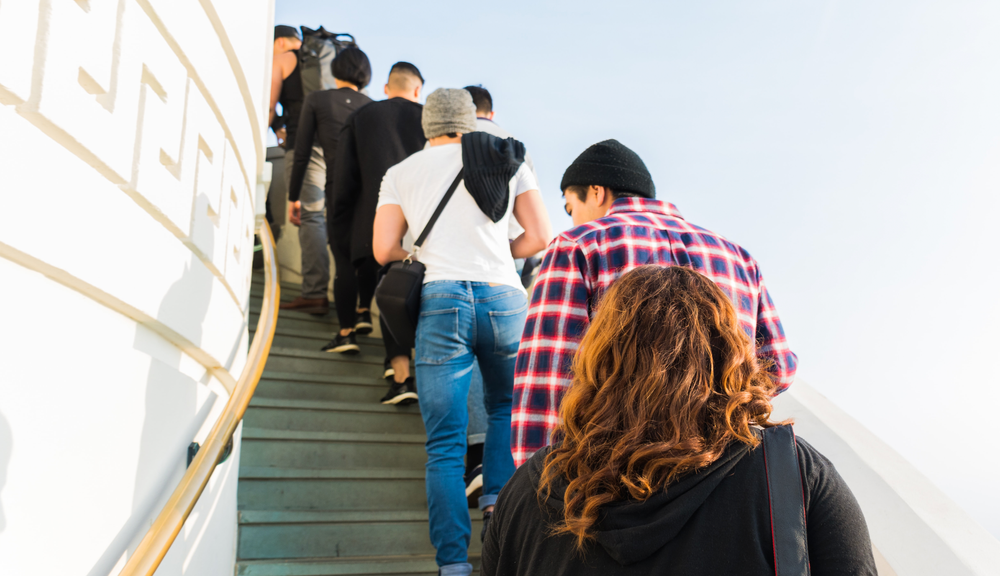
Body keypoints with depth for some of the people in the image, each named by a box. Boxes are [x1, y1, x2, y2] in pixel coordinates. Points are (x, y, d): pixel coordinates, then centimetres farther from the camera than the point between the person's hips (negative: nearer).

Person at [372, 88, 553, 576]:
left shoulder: (401, 173, 13)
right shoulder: (508, 160, 14)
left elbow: (384, 250, 7)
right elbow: (540, 236, 8)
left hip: (441, 301, -1)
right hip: (504, 298, 1)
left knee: (445, 444, 3)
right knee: (505, 407, 25)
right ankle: (497, 498, 8)